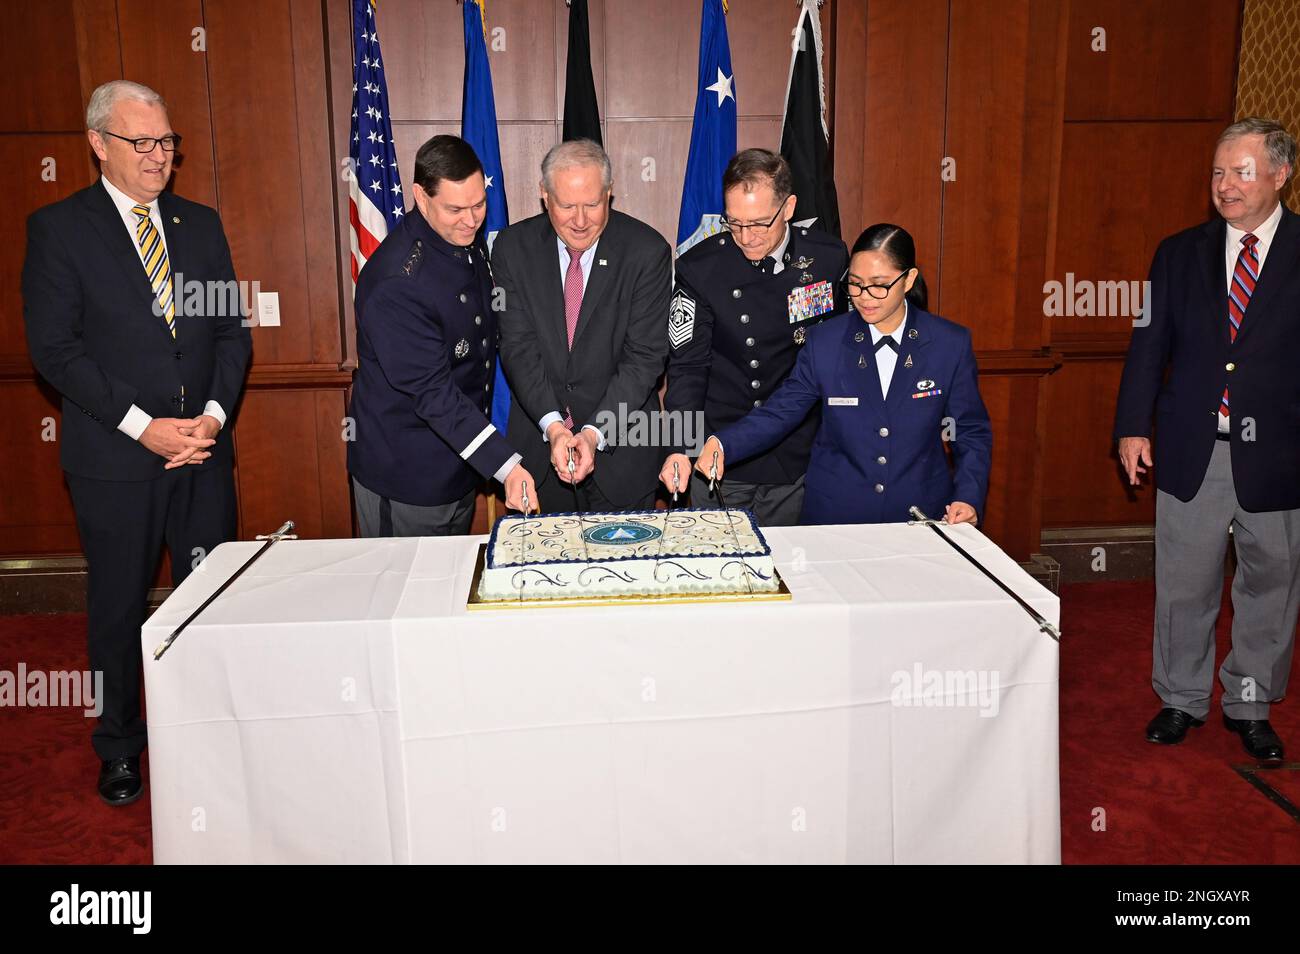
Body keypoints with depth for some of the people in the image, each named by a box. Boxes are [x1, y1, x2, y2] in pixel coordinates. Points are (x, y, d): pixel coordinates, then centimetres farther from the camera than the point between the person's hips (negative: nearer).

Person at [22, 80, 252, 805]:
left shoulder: (201, 224, 10)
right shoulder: (59, 228, -2)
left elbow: (233, 329, 8)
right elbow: (55, 348, -8)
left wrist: (214, 414, -7)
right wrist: (144, 425, -14)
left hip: (204, 449, 3)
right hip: (115, 459, -3)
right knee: (118, 608, 9)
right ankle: (120, 748, 27)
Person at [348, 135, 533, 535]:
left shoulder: (468, 239, 1)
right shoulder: (395, 282, -27)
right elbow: (431, 390, -28)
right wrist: (506, 464, -34)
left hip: (460, 462, 8)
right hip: (405, 478, -8)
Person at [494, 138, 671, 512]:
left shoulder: (647, 251, -12)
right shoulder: (514, 247, -5)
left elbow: (645, 355, -14)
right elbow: (518, 345, -8)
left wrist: (595, 432, -24)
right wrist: (552, 424, -22)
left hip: (620, 445, -2)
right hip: (538, 443, 2)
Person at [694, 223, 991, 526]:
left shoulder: (951, 344, -1)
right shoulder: (824, 342, -1)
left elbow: (972, 433, 5)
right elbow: (780, 412, 0)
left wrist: (968, 498, -10)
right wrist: (722, 444, -18)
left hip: (920, 513, 0)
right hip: (834, 512, 0)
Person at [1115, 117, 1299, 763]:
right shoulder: (1179, 253, 6)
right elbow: (1149, 346, 5)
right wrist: (1133, 426, -3)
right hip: (1191, 453, 1)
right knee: (1183, 586, 10)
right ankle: (1182, 699, 27)